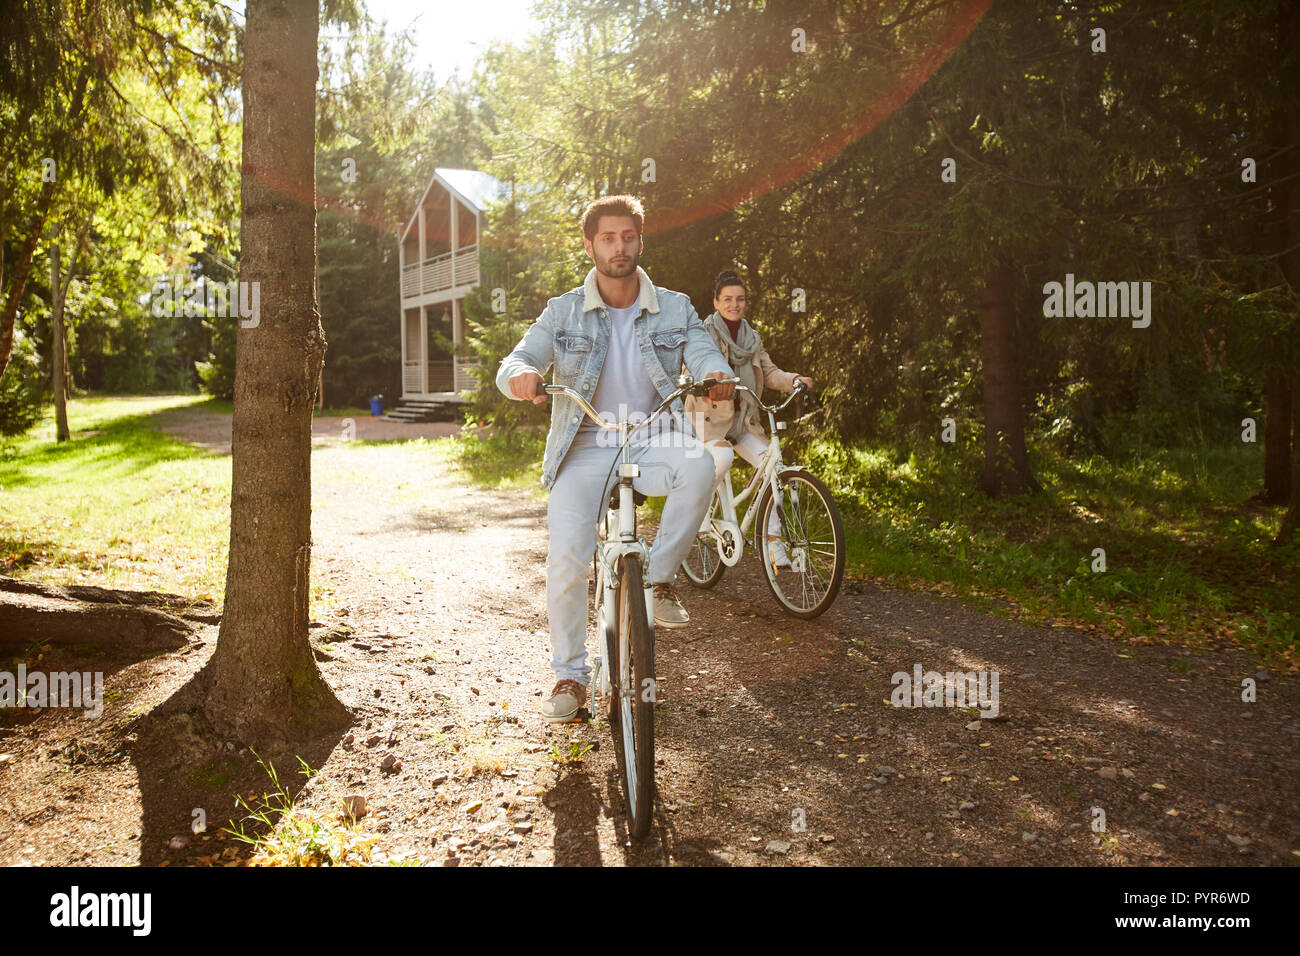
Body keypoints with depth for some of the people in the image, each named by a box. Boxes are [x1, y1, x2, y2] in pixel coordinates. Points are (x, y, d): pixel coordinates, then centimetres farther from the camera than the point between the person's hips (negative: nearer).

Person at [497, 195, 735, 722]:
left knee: (698, 464, -35)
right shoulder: (564, 312, 4)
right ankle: (569, 675, 5)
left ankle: (660, 578, -12)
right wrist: (520, 374, -32)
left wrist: (716, 374, -33)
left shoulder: (674, 309, 6)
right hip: (585, 449, 0)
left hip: (652, 442, 0)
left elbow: (704, 353, -7)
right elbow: (513, 362, -5)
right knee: (565, 558, -18)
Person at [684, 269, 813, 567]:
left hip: (743, 419, 5)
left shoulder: (752, 338, 13)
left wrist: (793, 380, -13)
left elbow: (769, 373, 7)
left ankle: (772, 540, -11)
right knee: (723, 457, -33)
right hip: (710, 413, -5)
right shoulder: (704, 334, -4)